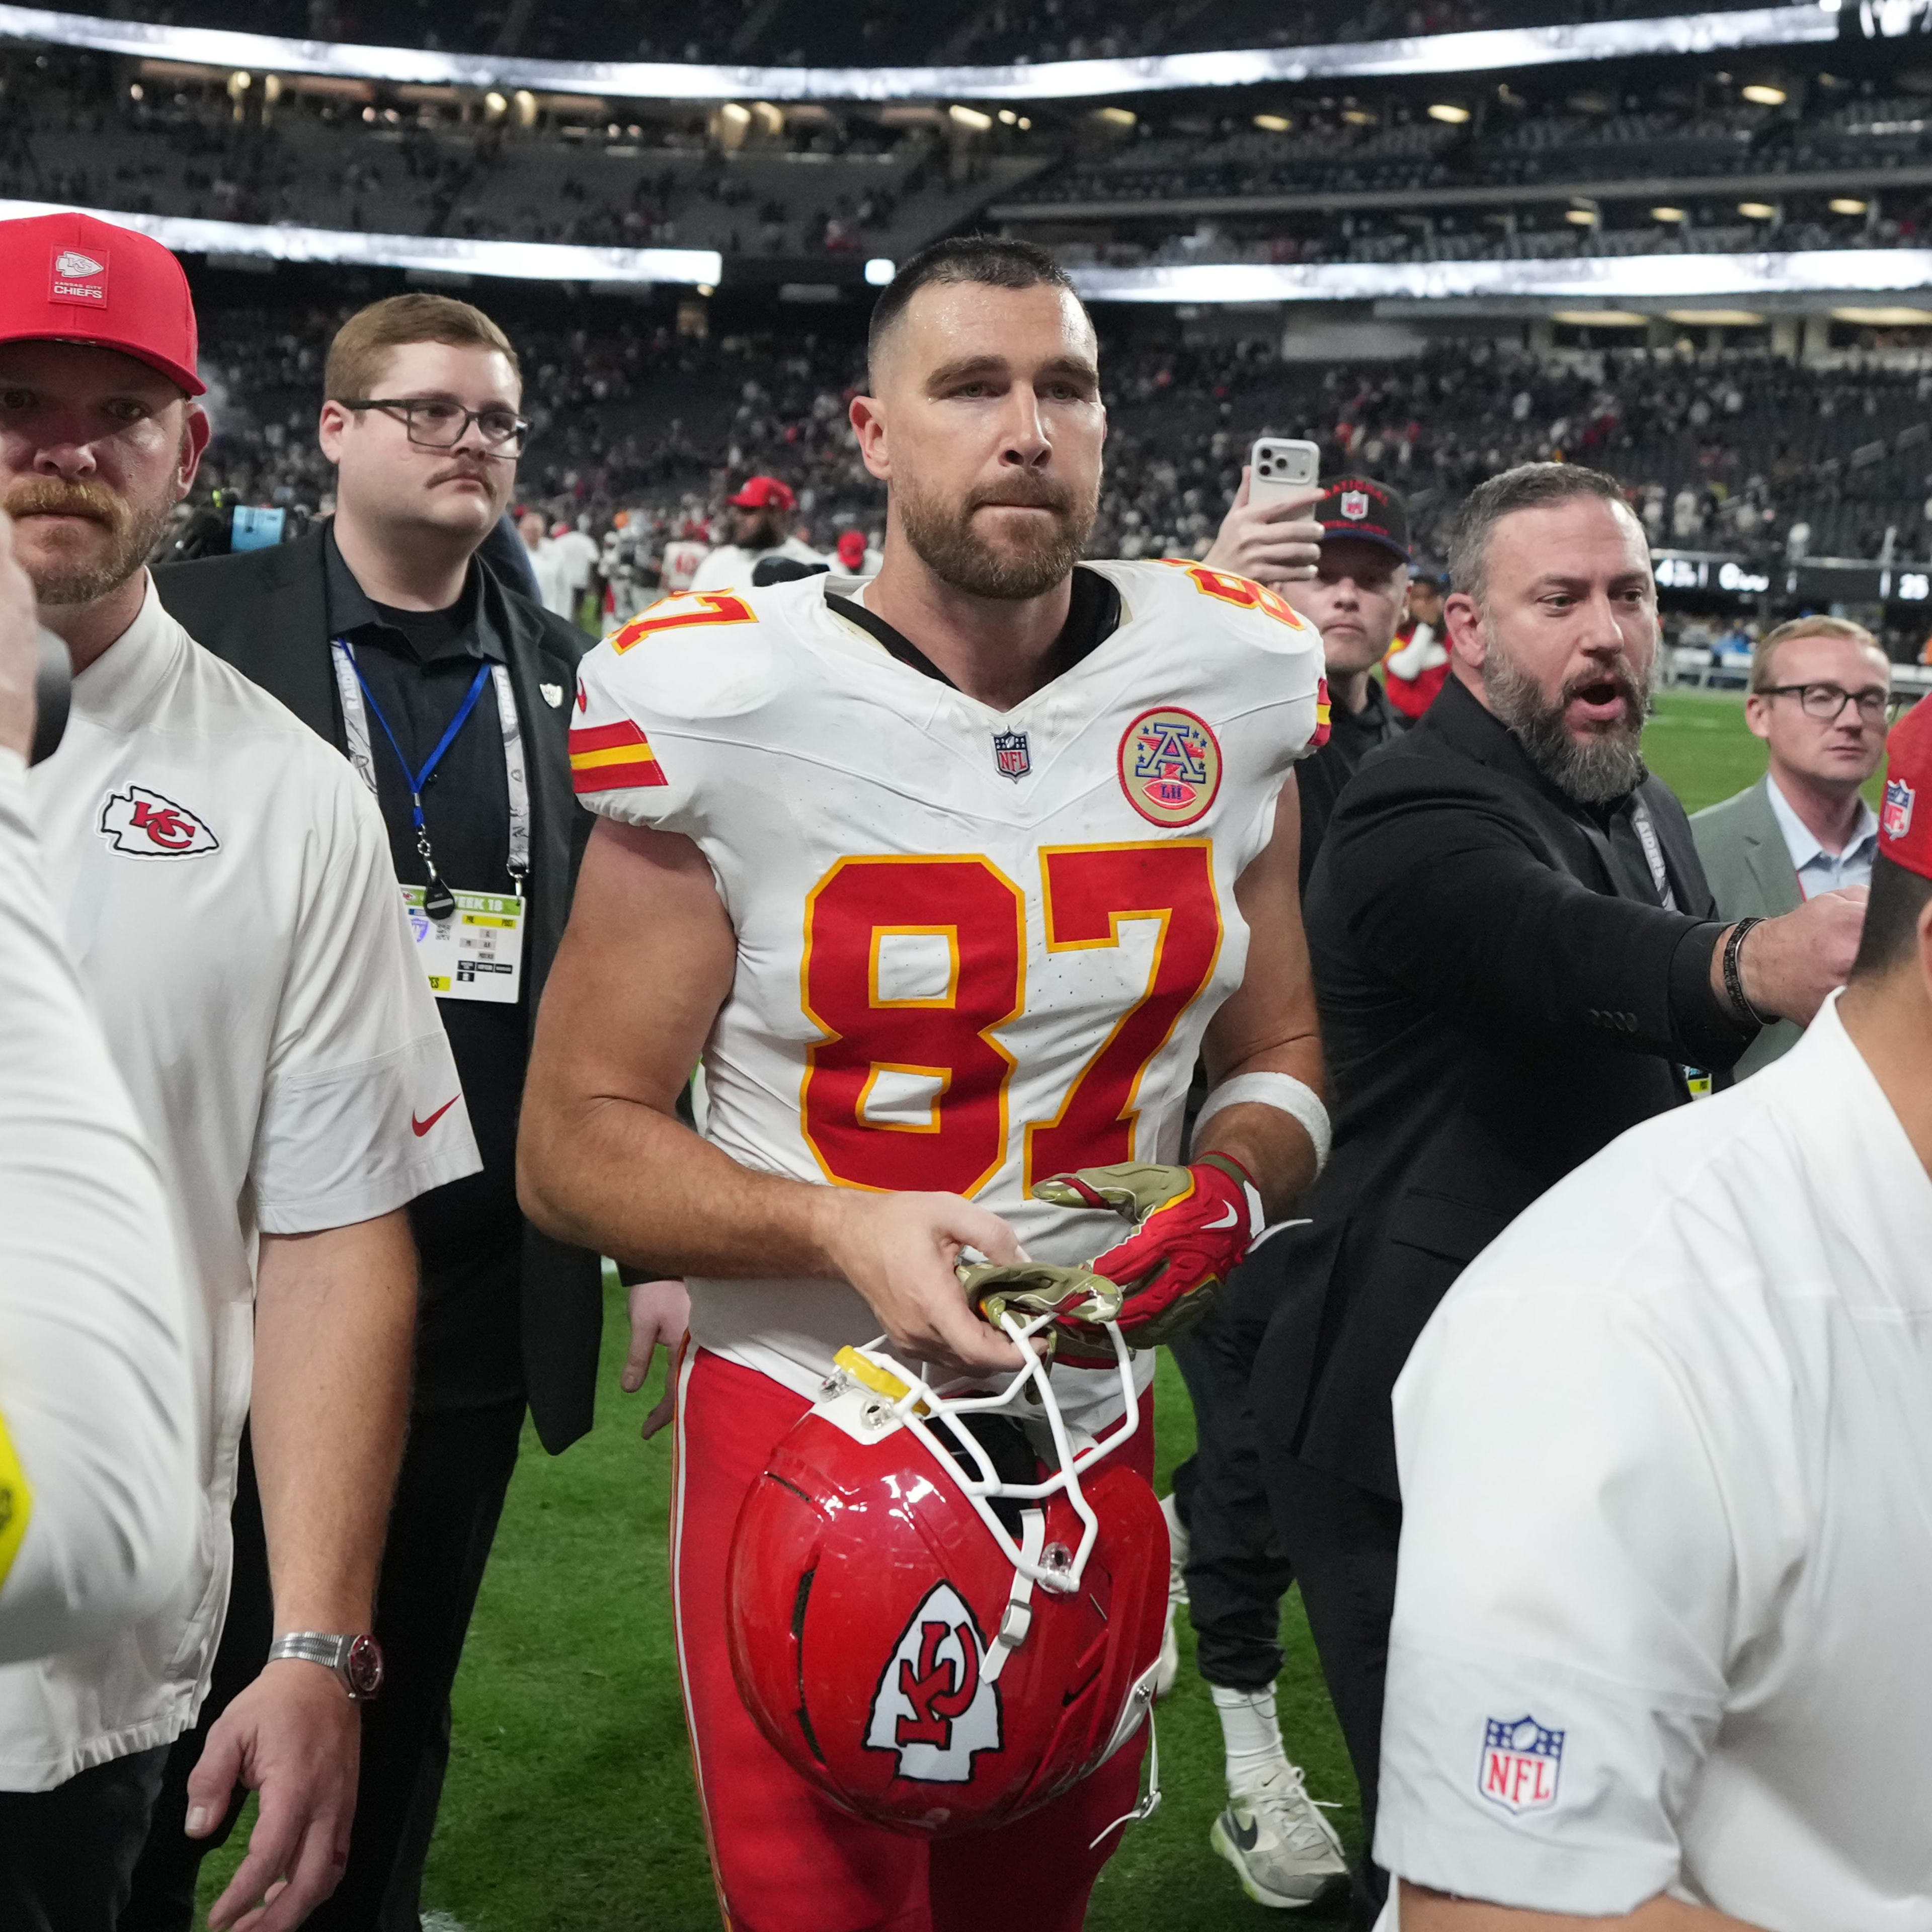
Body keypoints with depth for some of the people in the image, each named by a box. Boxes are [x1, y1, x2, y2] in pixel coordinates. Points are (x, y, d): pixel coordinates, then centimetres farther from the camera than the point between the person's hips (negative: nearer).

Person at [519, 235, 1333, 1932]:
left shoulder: (1230, 689, -3)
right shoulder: (728, 709, -14)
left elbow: (1279, 1057, 9)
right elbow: (579, 1143, -9)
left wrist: (1232, 1187, -13)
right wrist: (842, 1227, -25)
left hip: (1095, 1428, 4)